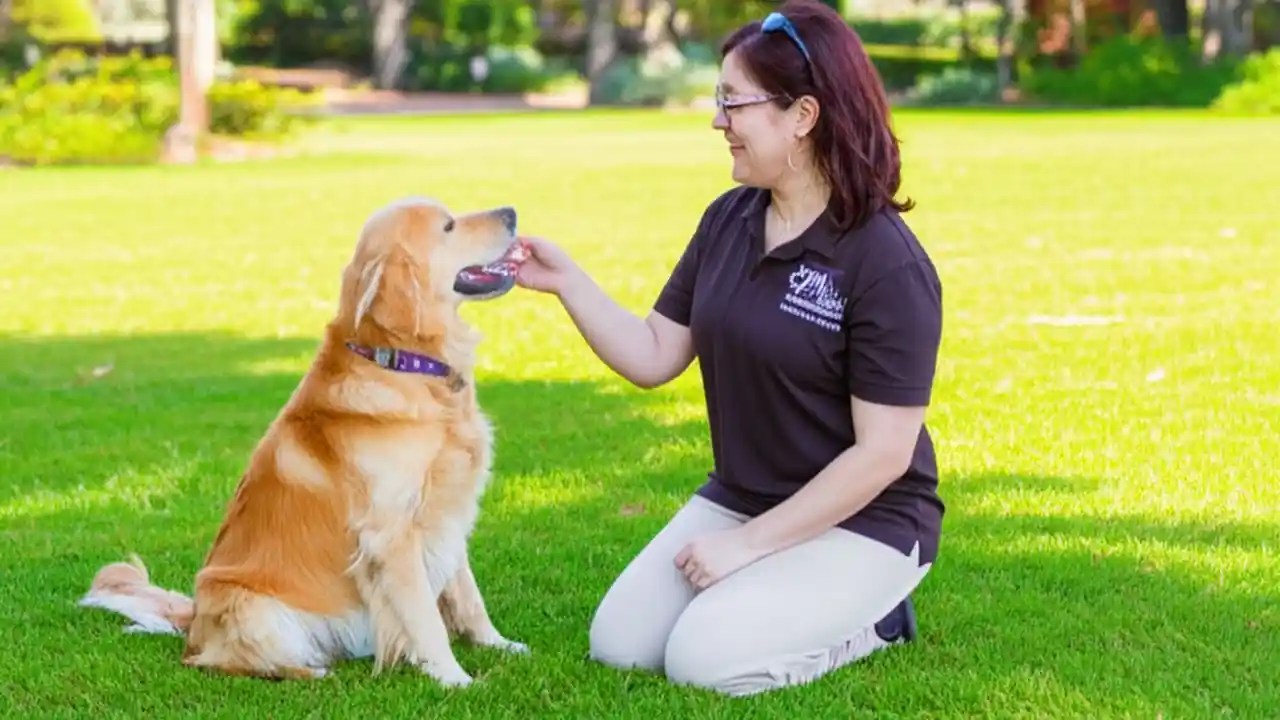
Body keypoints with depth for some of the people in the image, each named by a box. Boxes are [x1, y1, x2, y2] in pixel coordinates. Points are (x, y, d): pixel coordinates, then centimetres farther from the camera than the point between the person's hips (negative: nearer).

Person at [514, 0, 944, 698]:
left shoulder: (887, 264, -21)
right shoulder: (728, 221, 1)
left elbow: (884, 453, -21)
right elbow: (653, 358, 5)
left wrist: (749, 543, -20)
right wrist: (566, 280, -8)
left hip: (860, 522, -7)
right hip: (735, 501, 7)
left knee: (704, 660, -22)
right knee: (619, 646, -6)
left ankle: (872, 618, 3)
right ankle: (781, 595, 15)